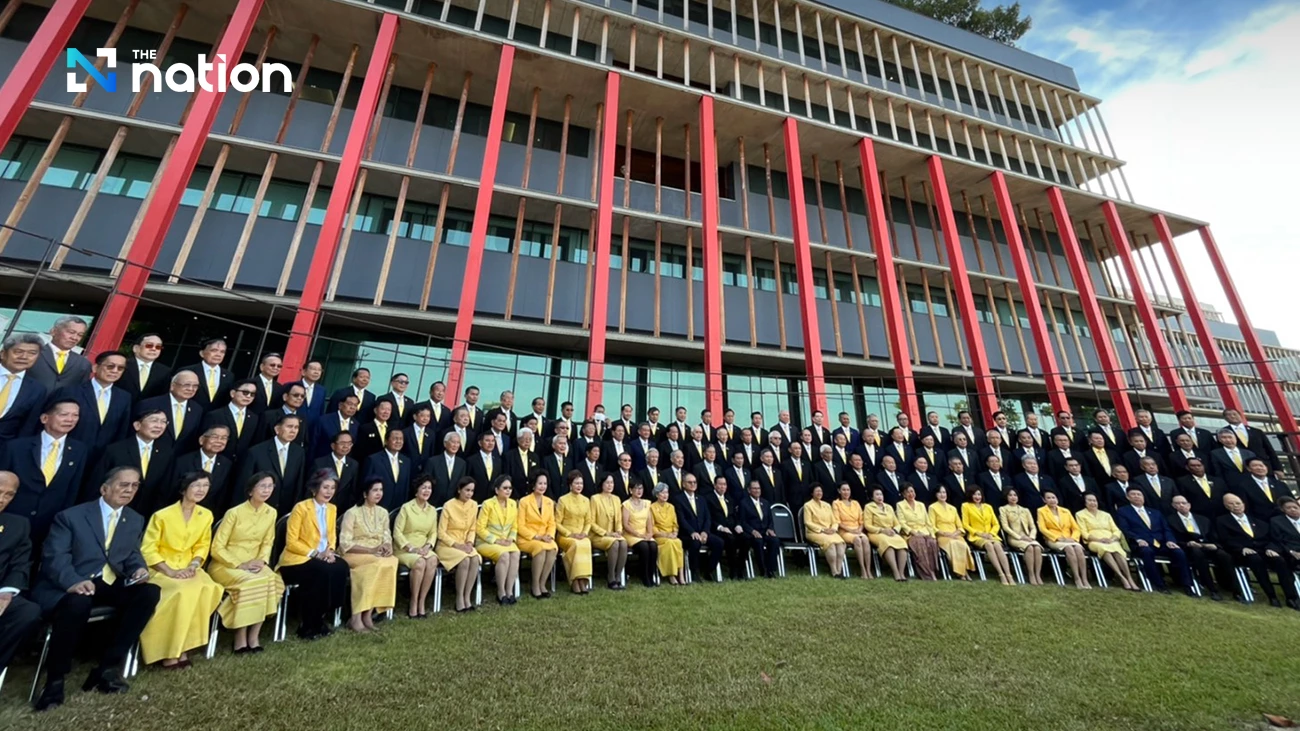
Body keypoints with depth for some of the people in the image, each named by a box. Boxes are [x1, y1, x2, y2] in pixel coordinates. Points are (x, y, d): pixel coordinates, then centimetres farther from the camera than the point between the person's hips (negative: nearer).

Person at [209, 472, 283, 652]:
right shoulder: (234, 512, -14)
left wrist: (262, 561, -13)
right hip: (226, 564, -4)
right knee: (250, 582, -32)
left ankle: (254, 634, -14)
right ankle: (241, 636, -14)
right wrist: (240, 565, -19)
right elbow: (217, 548, -11)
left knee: (272, 580, -26)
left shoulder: (271, 512, 0)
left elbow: (267, 542, 6)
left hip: (253, 565, 4)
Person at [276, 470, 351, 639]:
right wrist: (314, 553, -20)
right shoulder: (301, 507, -12)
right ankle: (308, 625, -13)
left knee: (342, 567, -24)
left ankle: (320, 618, -7)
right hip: (296, 560, -5)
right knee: (324, 571, -32)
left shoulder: (332, 508, 7)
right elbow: (291, 542, -13)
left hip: (322, 557, 6)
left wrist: (329, 551, -7)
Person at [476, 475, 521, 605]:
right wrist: (496, 541, -18)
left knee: (516, 553, -27)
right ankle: (501, 592, -16)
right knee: (504, 555, -32)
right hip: (486, 542, -4)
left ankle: (510, 591, -20)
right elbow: (480, 528, -12)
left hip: (506, 542, 4)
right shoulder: (488, 504, -11)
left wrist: (510, 539, -8)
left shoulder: (513, 504, 4)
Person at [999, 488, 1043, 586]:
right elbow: (1005, 526, -2)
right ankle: (1031, 575, -28)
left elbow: (1033, 527, 14)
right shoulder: (1003, 509, 8)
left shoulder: (1025, 510, 21)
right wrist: (1019, 536, -13)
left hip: (1028, 537, 4)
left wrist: (1031, 536, -6)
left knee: (1037, 548, -30)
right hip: (1014, 538, -4)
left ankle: (1038, 575, -26)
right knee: (1029, 547, -34)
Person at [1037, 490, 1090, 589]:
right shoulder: (1041, 511, 7)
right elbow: (1042, 528, -3)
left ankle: (1085, 580, -32)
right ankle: (1077, 579, -34)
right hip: (1053, 540, -3)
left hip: (1069, 540, 3)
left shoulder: (1066, 511, 19)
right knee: (1069, 548, -34)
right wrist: (1058, 537, -15)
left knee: (1078, 548, -31)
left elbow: (1076, 528, 13)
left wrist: (1073, 538, -6)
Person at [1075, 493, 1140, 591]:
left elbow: (1116, 531, 14)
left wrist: (1112, 539, -8)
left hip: (1111, 541, 3)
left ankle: (1130, 579, -39)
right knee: (1104, 549, -38)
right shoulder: (1080, 514, 10)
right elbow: (1084, 534, 1)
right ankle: (1122, 578, -43)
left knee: (1117, 550, -33)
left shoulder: (1106, 514, 23)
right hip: (1094, 542, -3)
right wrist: (1099, 539, -15)